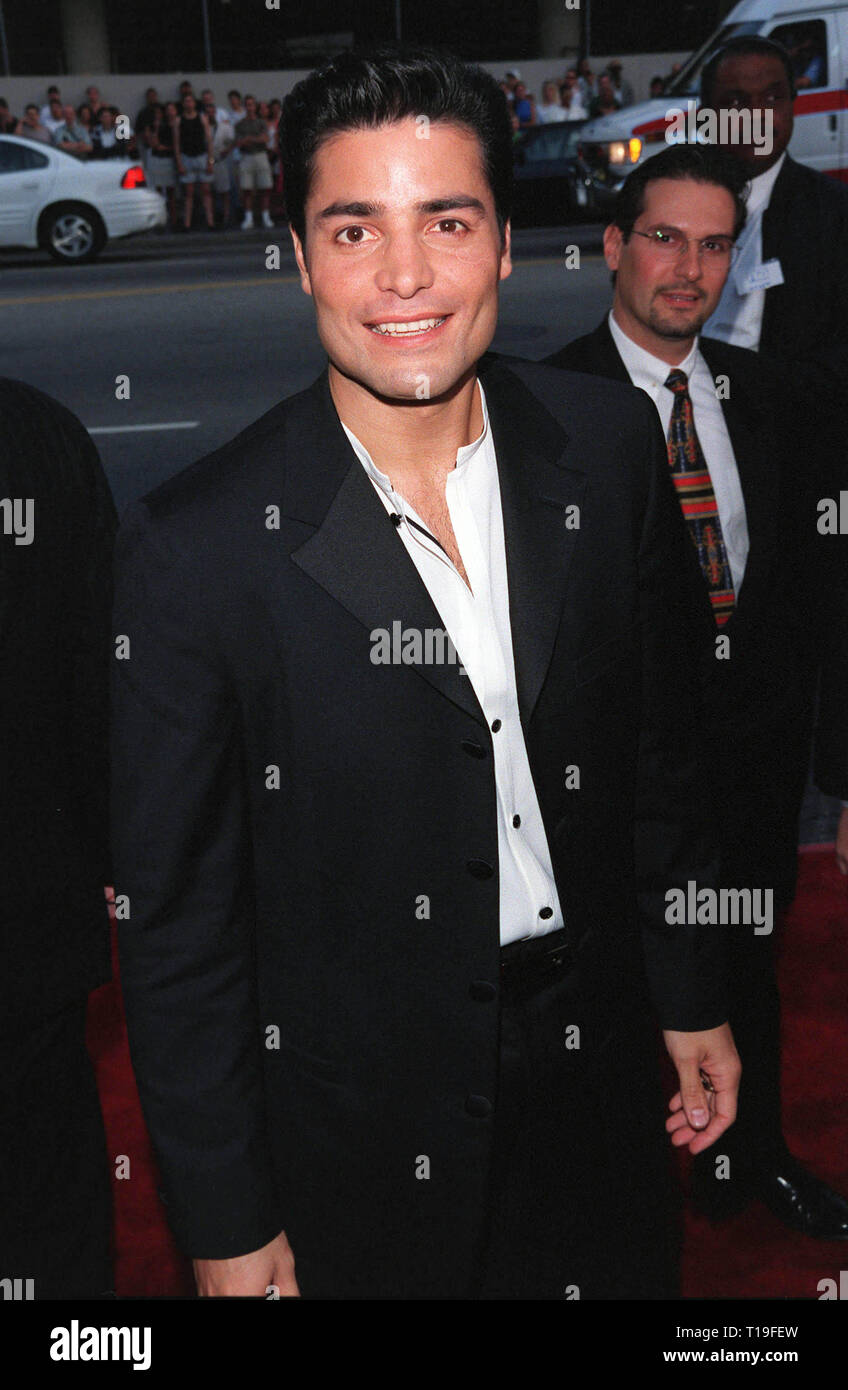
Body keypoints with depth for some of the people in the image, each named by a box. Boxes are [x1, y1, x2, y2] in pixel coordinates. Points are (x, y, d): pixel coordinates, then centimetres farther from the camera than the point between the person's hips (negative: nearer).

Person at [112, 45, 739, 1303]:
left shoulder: (611, 443, -9)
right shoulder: (197, 549, -21)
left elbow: (658, 741, 3)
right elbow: (176, 918, -14)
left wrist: (694, 997, 9)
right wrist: (227, 1226, -7)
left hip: (592, 1061, 4)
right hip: (361, 1121, -3)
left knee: (621, 1276, 24)